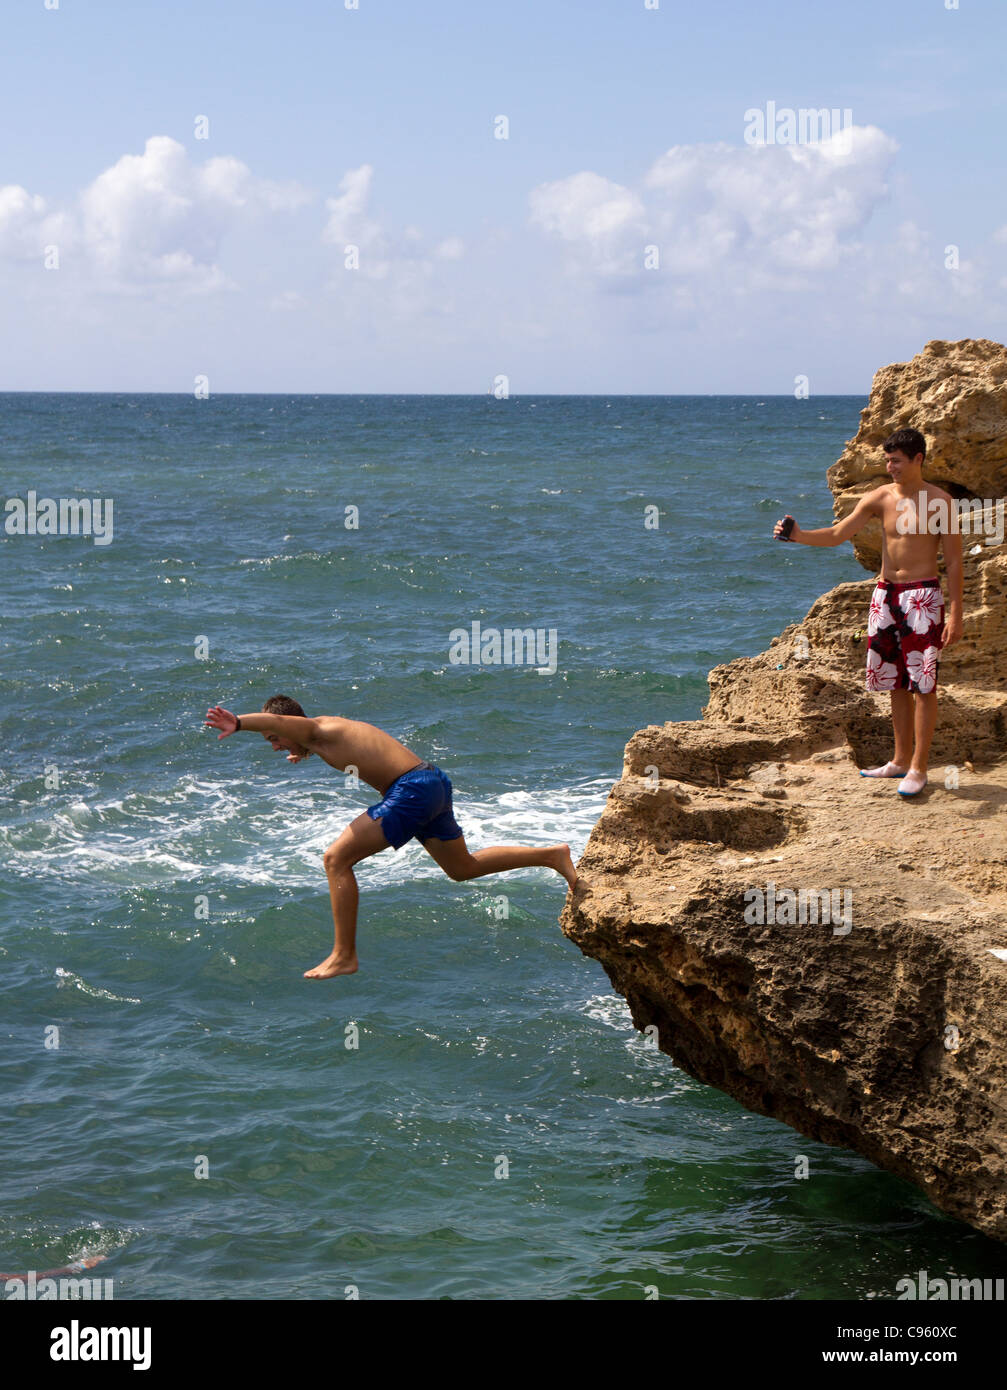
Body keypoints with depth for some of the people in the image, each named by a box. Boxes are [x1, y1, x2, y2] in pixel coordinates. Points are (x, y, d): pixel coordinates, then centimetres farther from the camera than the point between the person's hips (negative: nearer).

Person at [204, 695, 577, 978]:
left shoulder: (314, 730, -6)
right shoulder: (332, 728, 20)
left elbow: (275, 719, -30)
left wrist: (237, 723, -46)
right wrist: (304, 754, 60)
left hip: (411, 789, -10)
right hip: (433, 782, 10)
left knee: (336, 859, -9)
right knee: (463, 867, 28)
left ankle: (344, 956, -6)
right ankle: (553, 856, 32)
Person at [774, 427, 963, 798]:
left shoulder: (940, 502, -6)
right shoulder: (880, 498, 5)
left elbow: (953, 560, -5)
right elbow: (837, 534, 3)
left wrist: (955, 614, -9)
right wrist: (797, 535, -15)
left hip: (923, 596, -5)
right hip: (886, 594, 5)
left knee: (922, 684, -6)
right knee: (896, 683, 11)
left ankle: (918, 768, -3)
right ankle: (900, 760, 21)